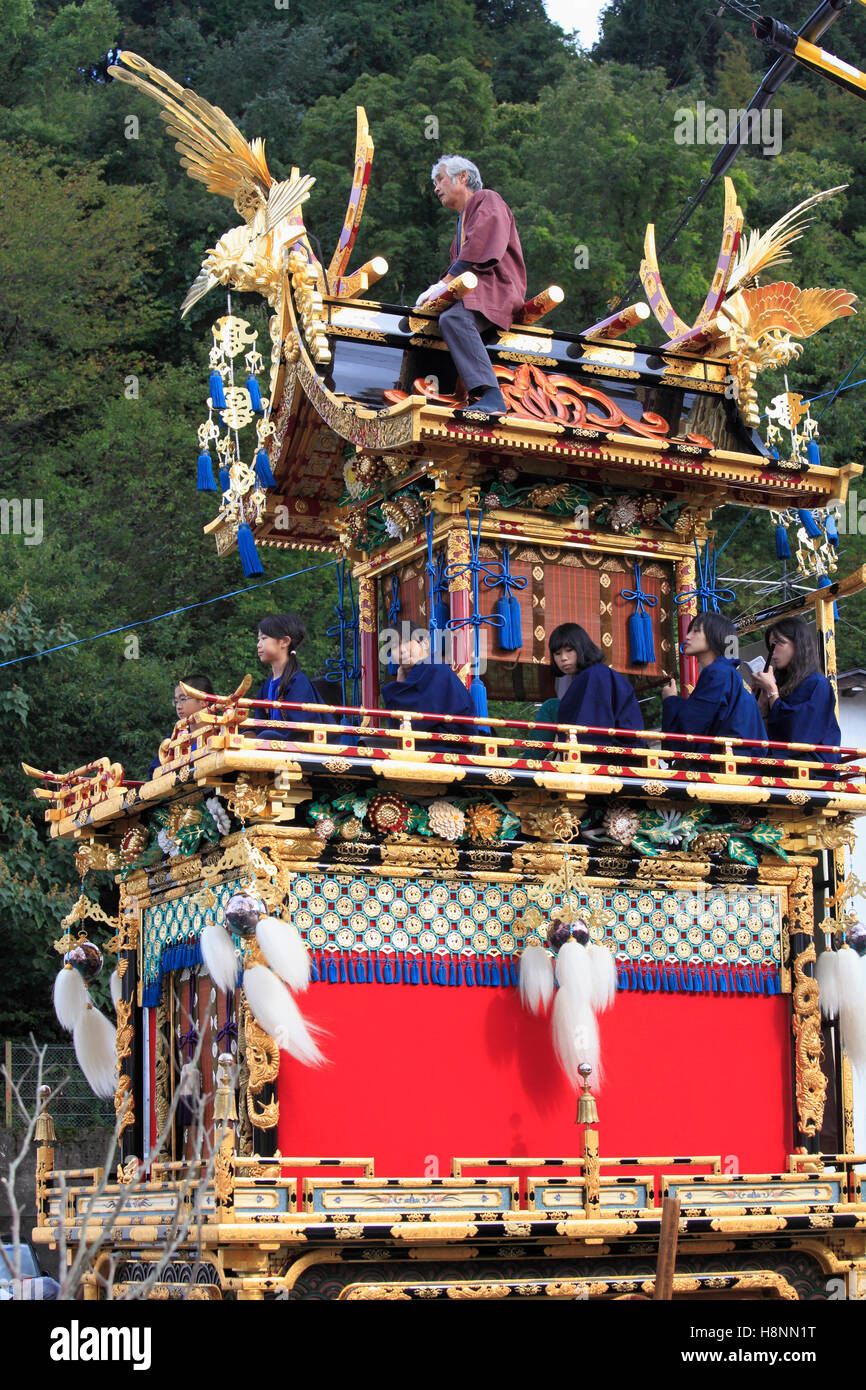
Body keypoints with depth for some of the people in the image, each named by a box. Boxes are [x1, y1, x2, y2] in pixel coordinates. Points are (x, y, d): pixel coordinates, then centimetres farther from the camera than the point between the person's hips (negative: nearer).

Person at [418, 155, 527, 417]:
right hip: (469, 290, 10)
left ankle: (491, 398, -50)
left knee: (452, 319, -37)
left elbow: (479, 251, -12)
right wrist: (438, 288, 7)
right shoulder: (463, 219, 33)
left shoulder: (487, 200, 4)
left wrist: (445, 283, -17)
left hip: (495, 288, -10)